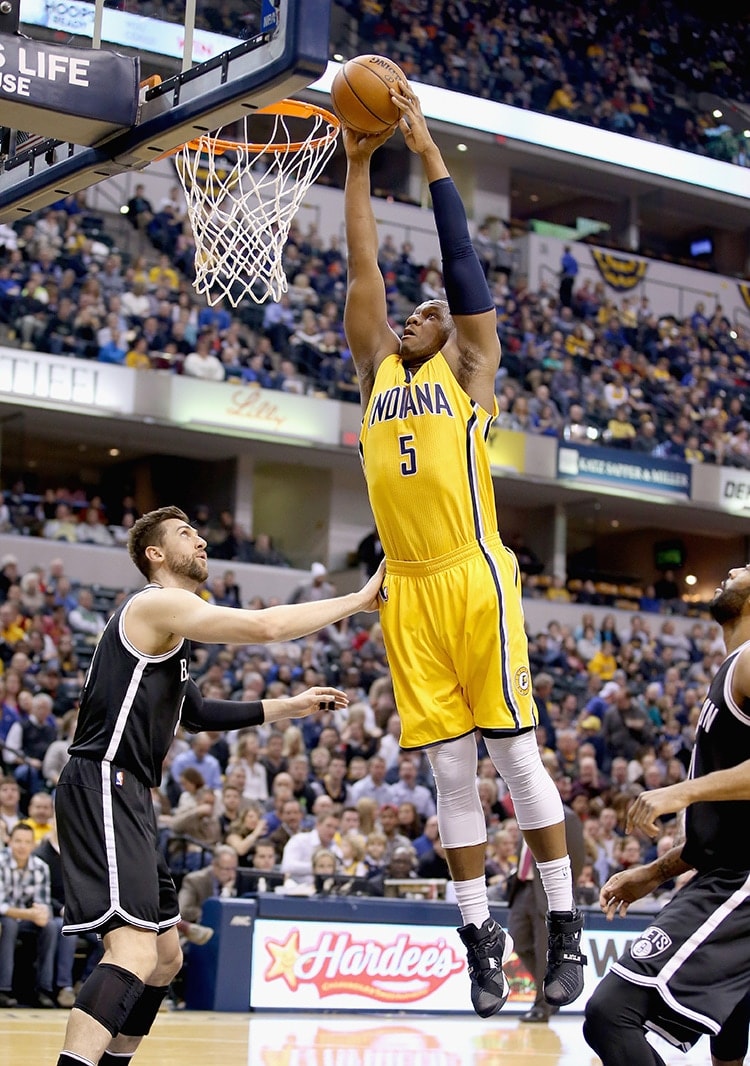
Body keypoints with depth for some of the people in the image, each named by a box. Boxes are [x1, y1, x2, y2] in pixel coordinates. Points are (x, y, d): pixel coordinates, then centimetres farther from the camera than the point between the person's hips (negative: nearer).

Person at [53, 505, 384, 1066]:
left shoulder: (169, 621, 24)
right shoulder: (158, 603, -7)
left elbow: (197, 713, 34)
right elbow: (265, 626, -19)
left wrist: (291, 706, 29)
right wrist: (359, 600, -11)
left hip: (129, 797, 11)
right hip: (104, 785, -11)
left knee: (166, 956, 16)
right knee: (135, 951, -24)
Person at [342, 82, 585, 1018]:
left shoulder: (469, 368, 9)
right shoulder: (377, 372, 20)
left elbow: (460, 255, 5)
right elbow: (362, 267, 21)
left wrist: (426, 148, 6)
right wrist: (358, 164, 20)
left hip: (474, 579, -4)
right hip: (405, 590, 5)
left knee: (515, 755, -3)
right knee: (450, 772, 5)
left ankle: (565, 929, 3)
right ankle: (480, 937, 9)